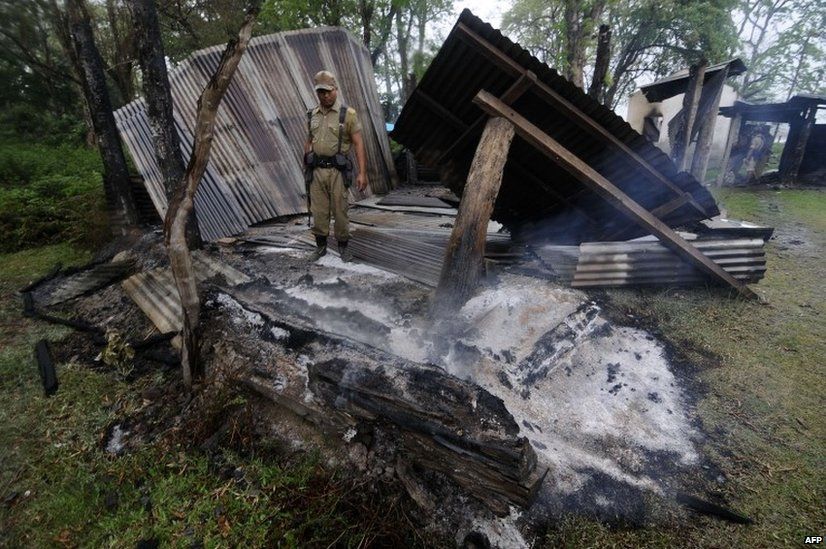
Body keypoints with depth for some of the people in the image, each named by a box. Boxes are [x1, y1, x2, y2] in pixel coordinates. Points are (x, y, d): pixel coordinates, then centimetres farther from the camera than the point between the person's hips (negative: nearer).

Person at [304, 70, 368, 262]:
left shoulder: (348, 114, -4)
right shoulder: (312, 115, 11)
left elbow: (358, 144, -7)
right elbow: (308, 142, 18)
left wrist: (362, 172, -15)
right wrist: (305, 167, 16)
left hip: (337, 170, -4)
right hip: (317, 170, 4)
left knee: (340, 210, 2)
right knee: (318, 211, 6)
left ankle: (343, 246, 17)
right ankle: (320, 245, 20)